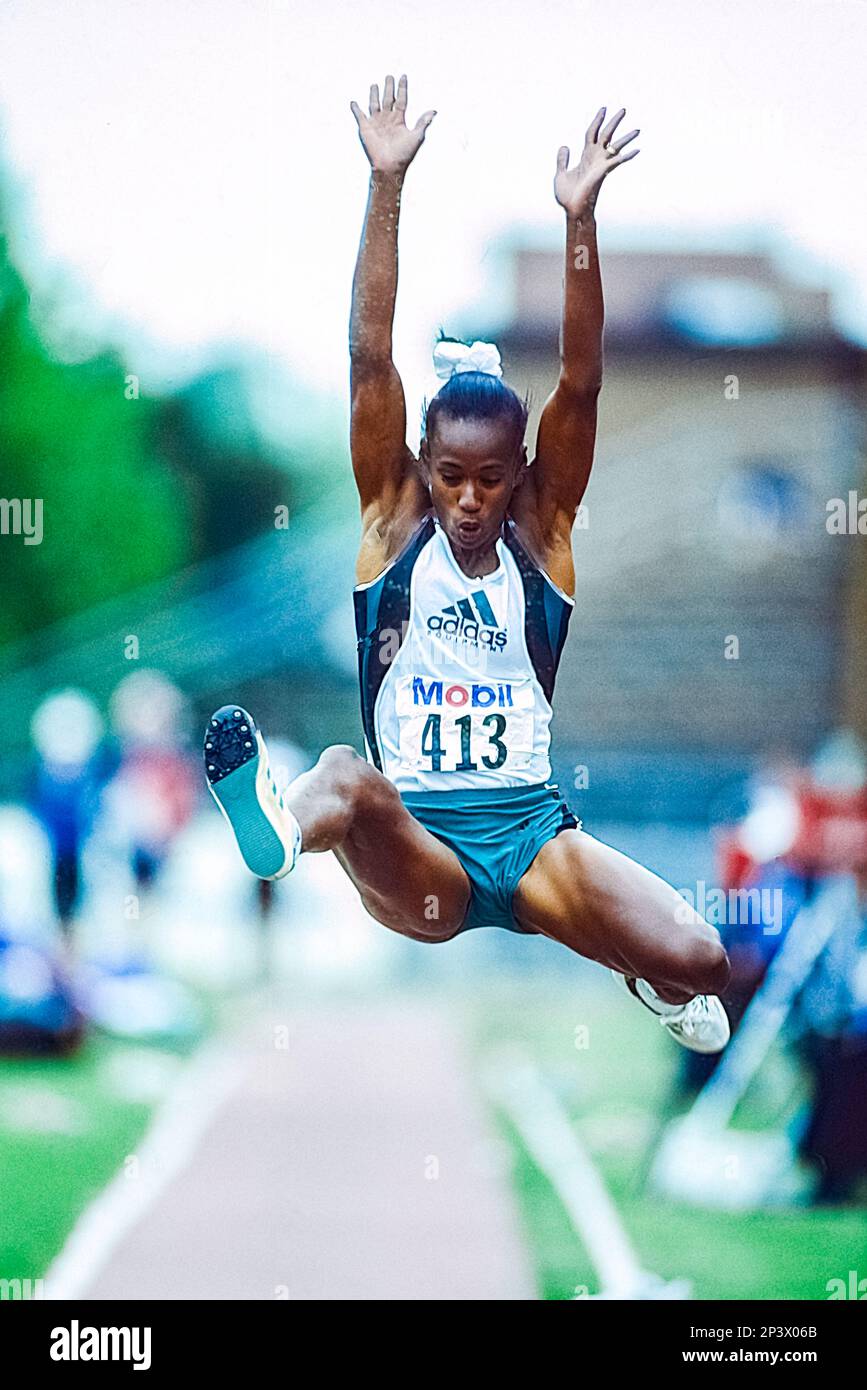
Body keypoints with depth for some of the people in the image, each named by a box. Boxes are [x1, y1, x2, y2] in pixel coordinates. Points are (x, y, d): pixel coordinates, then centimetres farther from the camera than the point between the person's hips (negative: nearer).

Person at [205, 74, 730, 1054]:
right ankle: (280, 823, -72)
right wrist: (387, 186, -16)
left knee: (697, 963, -21)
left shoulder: (542, 534, 5)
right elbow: (370, 364, -6)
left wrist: (579, 217, -20)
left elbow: (580, 385, -7)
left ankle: (644, 975, 14)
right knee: (348, 776, -37)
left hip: (532, 833, 2)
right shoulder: (393, 526, 4)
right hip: (416, 852, -2)